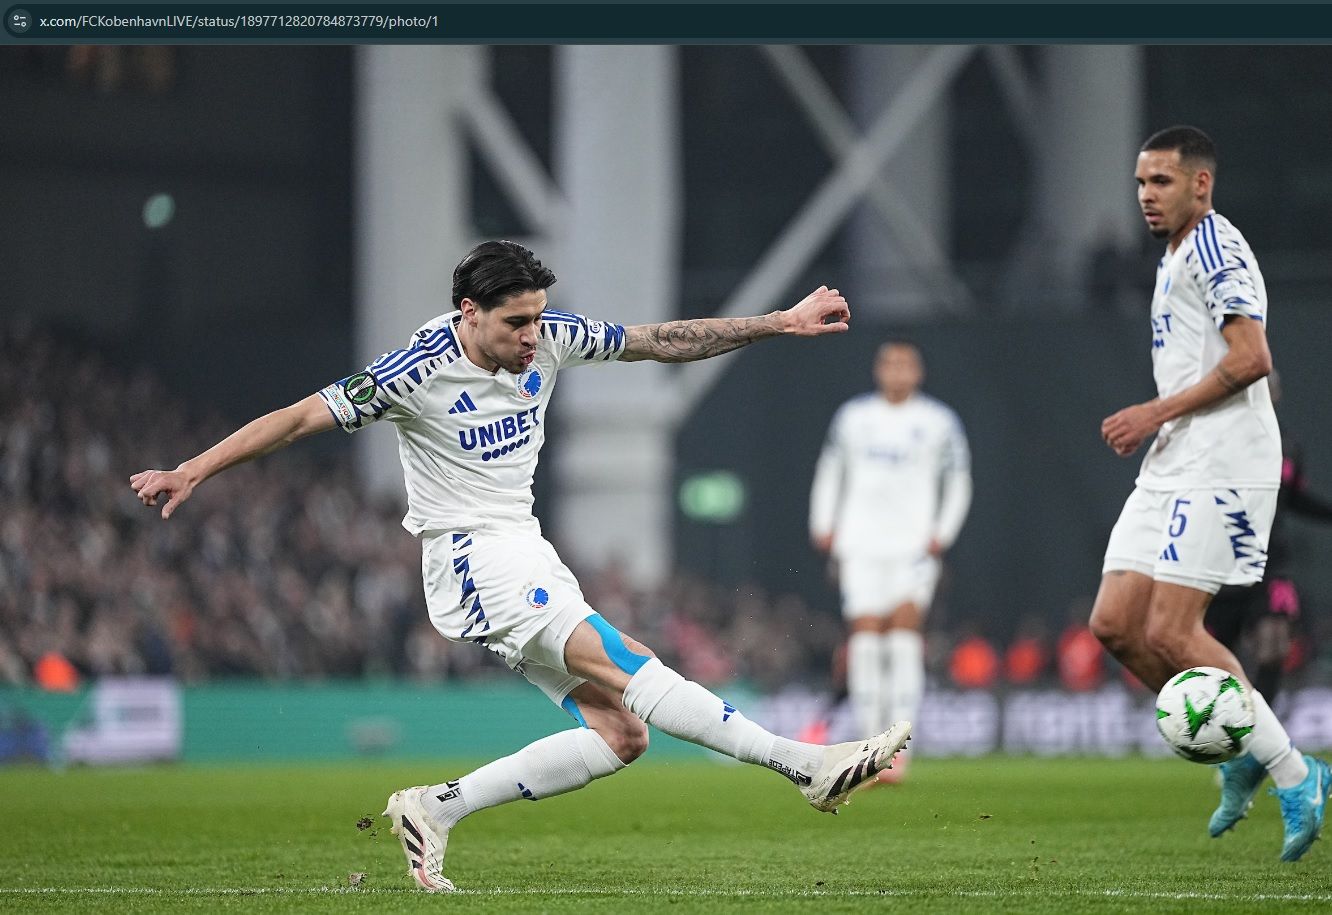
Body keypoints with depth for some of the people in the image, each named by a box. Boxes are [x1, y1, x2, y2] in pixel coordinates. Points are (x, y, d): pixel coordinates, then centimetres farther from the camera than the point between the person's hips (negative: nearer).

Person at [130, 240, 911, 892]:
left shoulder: (551, 339, 1)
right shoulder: (419, 372, -16)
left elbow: (666, 341, 11)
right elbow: (302, 417, -14)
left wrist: (782, 323, 10)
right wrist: (192, 472, -18)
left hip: (529, 557, 8)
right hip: (473, 560, -8)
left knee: (619, 734, -3)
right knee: (629, 669, -24)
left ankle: (437, 809, 0)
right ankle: (806, 764, -26)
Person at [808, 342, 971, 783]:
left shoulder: (939, 421, 6)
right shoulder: (852, 416, 12)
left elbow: (958, 481, 11)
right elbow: (830, 471, 20)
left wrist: (942, 533, 0)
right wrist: (823, 525, 9)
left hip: (914, 546, -2)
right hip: (861, 546, 2)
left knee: (904, 626, -16)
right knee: (865, 634, -8)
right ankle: (871, 738, -2)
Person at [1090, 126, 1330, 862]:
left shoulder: (1214, 248, -9)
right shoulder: (1177, 258, 22)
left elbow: (1250, 359, -20)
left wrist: (1158, 412, -17)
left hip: (1219, 470, -10)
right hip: (1172, 471, 10)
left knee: (1169, 633, -14)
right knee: (1115, 624, 2)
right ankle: (1244, 754, 12)